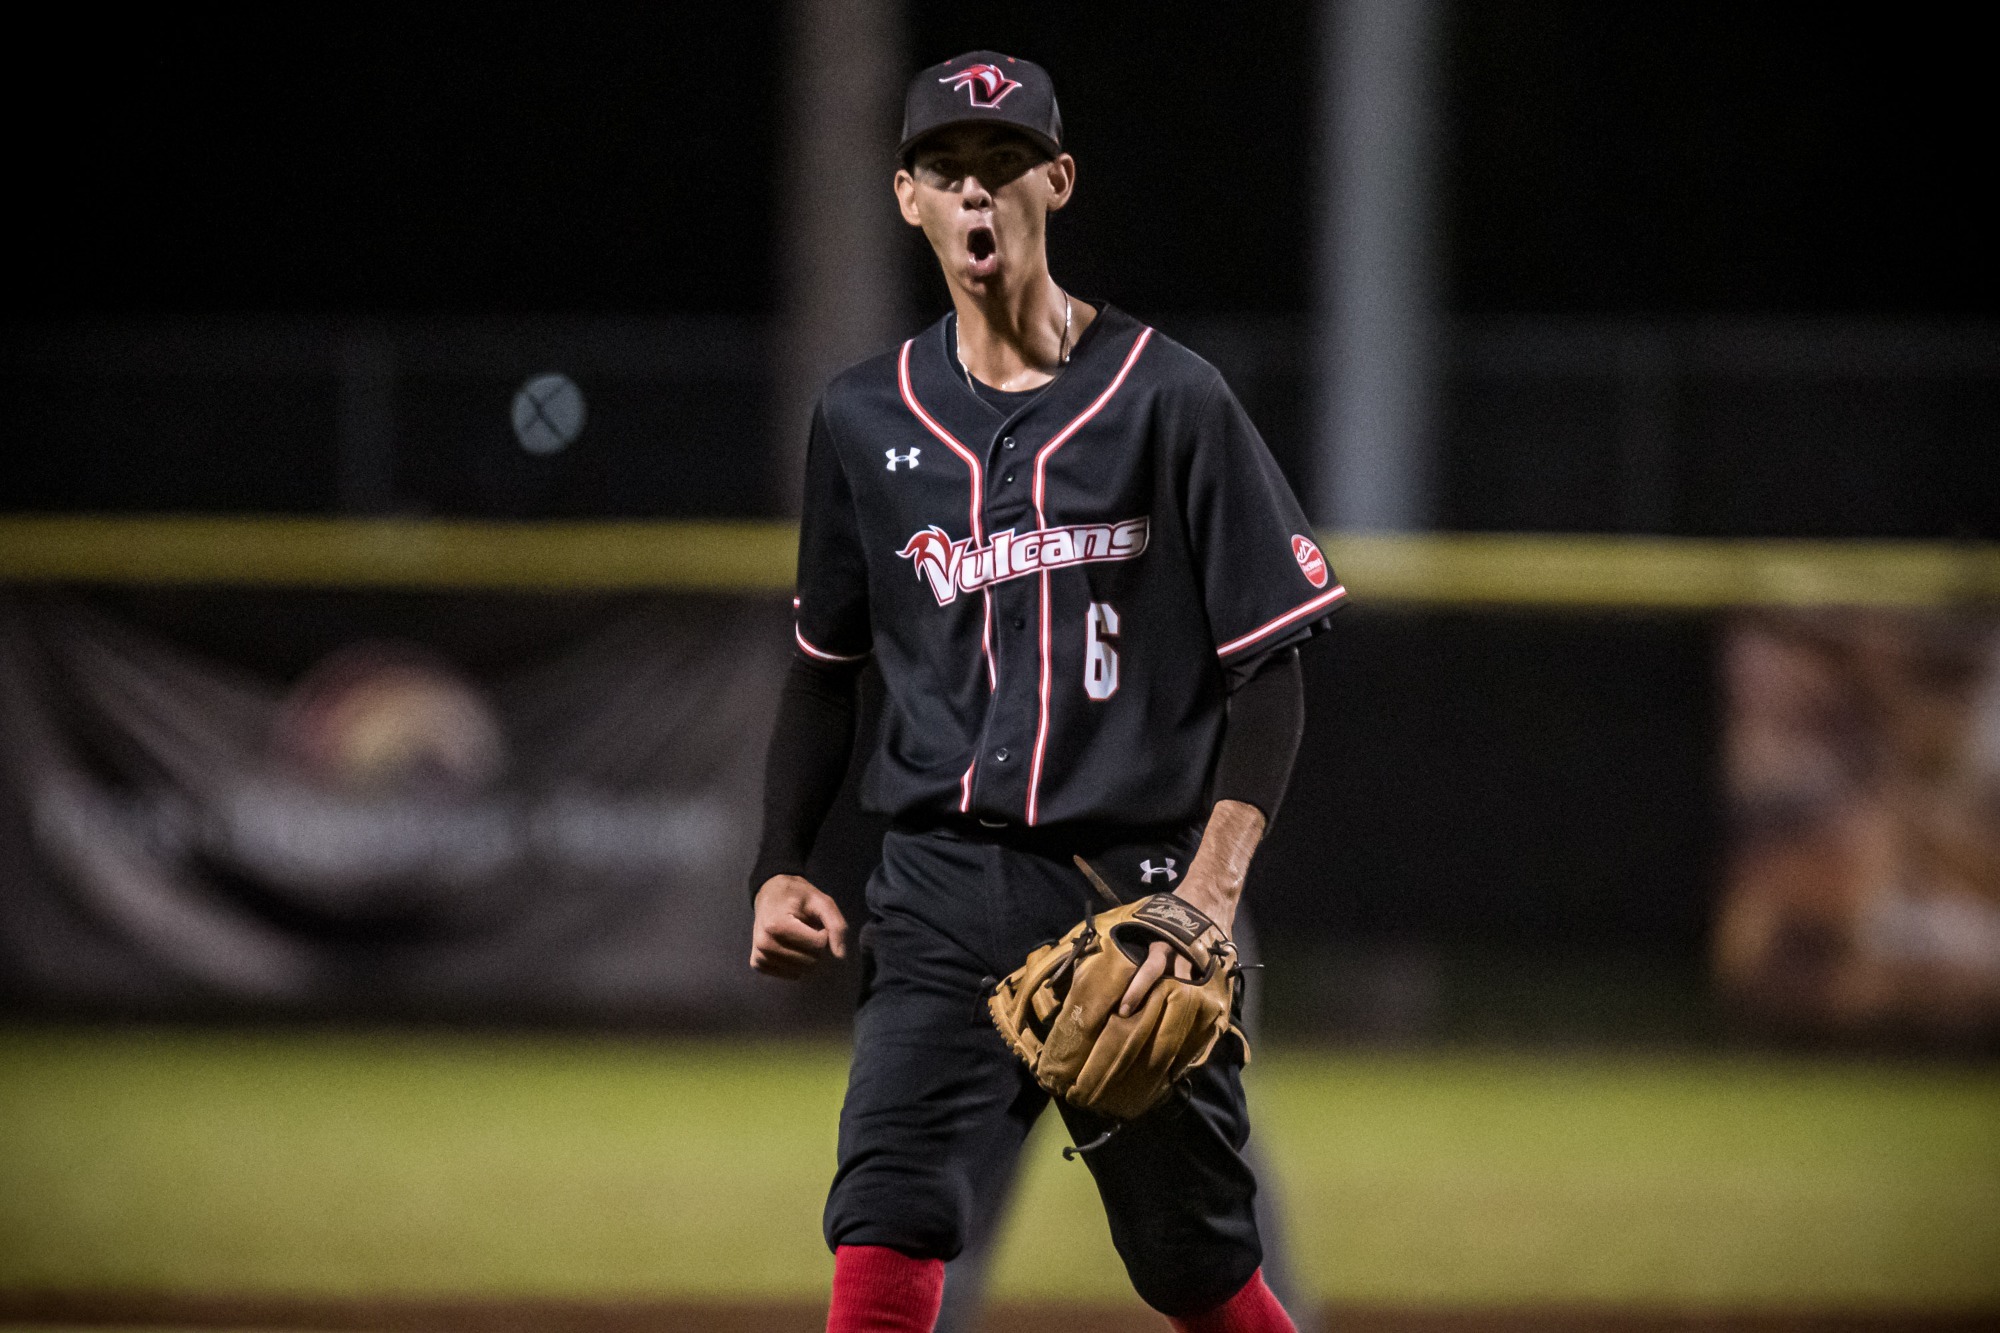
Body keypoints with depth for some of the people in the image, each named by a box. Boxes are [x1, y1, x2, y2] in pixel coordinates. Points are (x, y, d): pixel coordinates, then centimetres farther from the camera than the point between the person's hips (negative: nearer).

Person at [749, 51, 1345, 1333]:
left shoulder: (1169, 398, -1)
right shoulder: (866, 419, 10)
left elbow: (1268, 669, -3)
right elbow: (827, 666, 21)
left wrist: (1213, 886, -16)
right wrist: (780, 872, 8)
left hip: (1138, 888, -2)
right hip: (943, 893, 2)